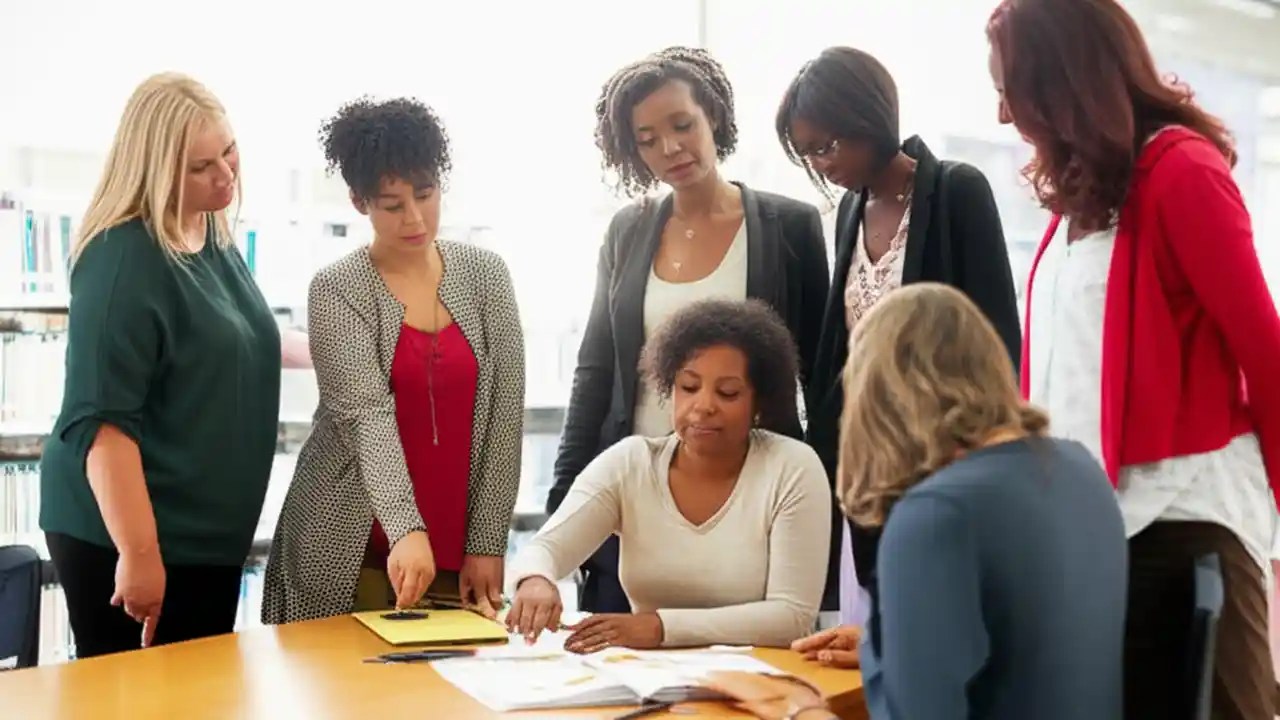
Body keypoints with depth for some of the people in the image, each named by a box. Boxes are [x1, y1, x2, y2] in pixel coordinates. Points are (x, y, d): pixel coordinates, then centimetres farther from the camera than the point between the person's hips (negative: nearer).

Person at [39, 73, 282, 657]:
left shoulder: (216, 240, 7)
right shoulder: (124, 257, -19)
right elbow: (101, 421, -24)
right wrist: (138, 552, -25)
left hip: (208, 529, 8)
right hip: (123, 531, -8)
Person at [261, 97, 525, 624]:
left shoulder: (485, 274, 2)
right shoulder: (336, 290, -5)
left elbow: (505, 409, 0)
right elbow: (367, 413, -19)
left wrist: (486, 542, -4)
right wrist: (406, 529, -31)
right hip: (351, 549, -2)